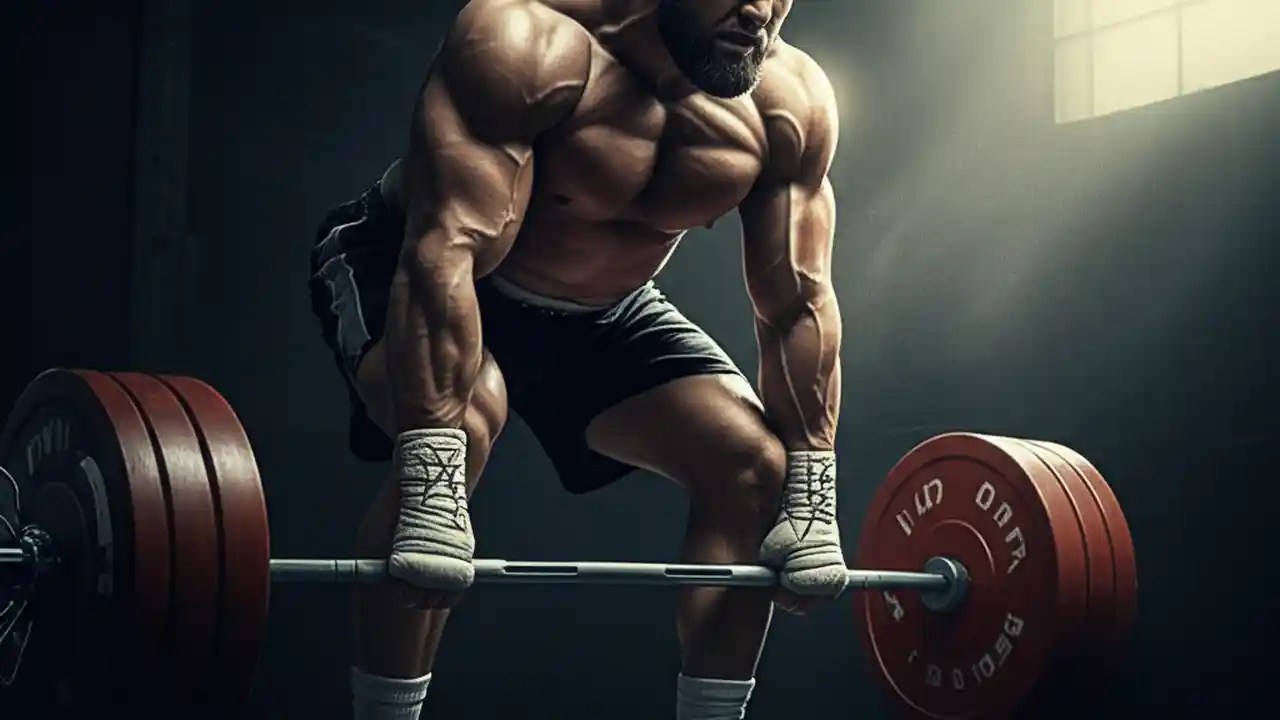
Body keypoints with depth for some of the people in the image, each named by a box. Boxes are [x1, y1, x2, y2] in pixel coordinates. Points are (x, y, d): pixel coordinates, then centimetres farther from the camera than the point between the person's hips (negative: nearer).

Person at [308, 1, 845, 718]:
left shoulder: (791, 103, -17)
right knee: (463, 421, -35)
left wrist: (813, 504, -13)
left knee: (755, 462, -8)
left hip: (601, 309, 6)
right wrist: (432, 485, -50)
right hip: (404, 269, -5)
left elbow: (797, 304, -11)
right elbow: (447, 253, -41)